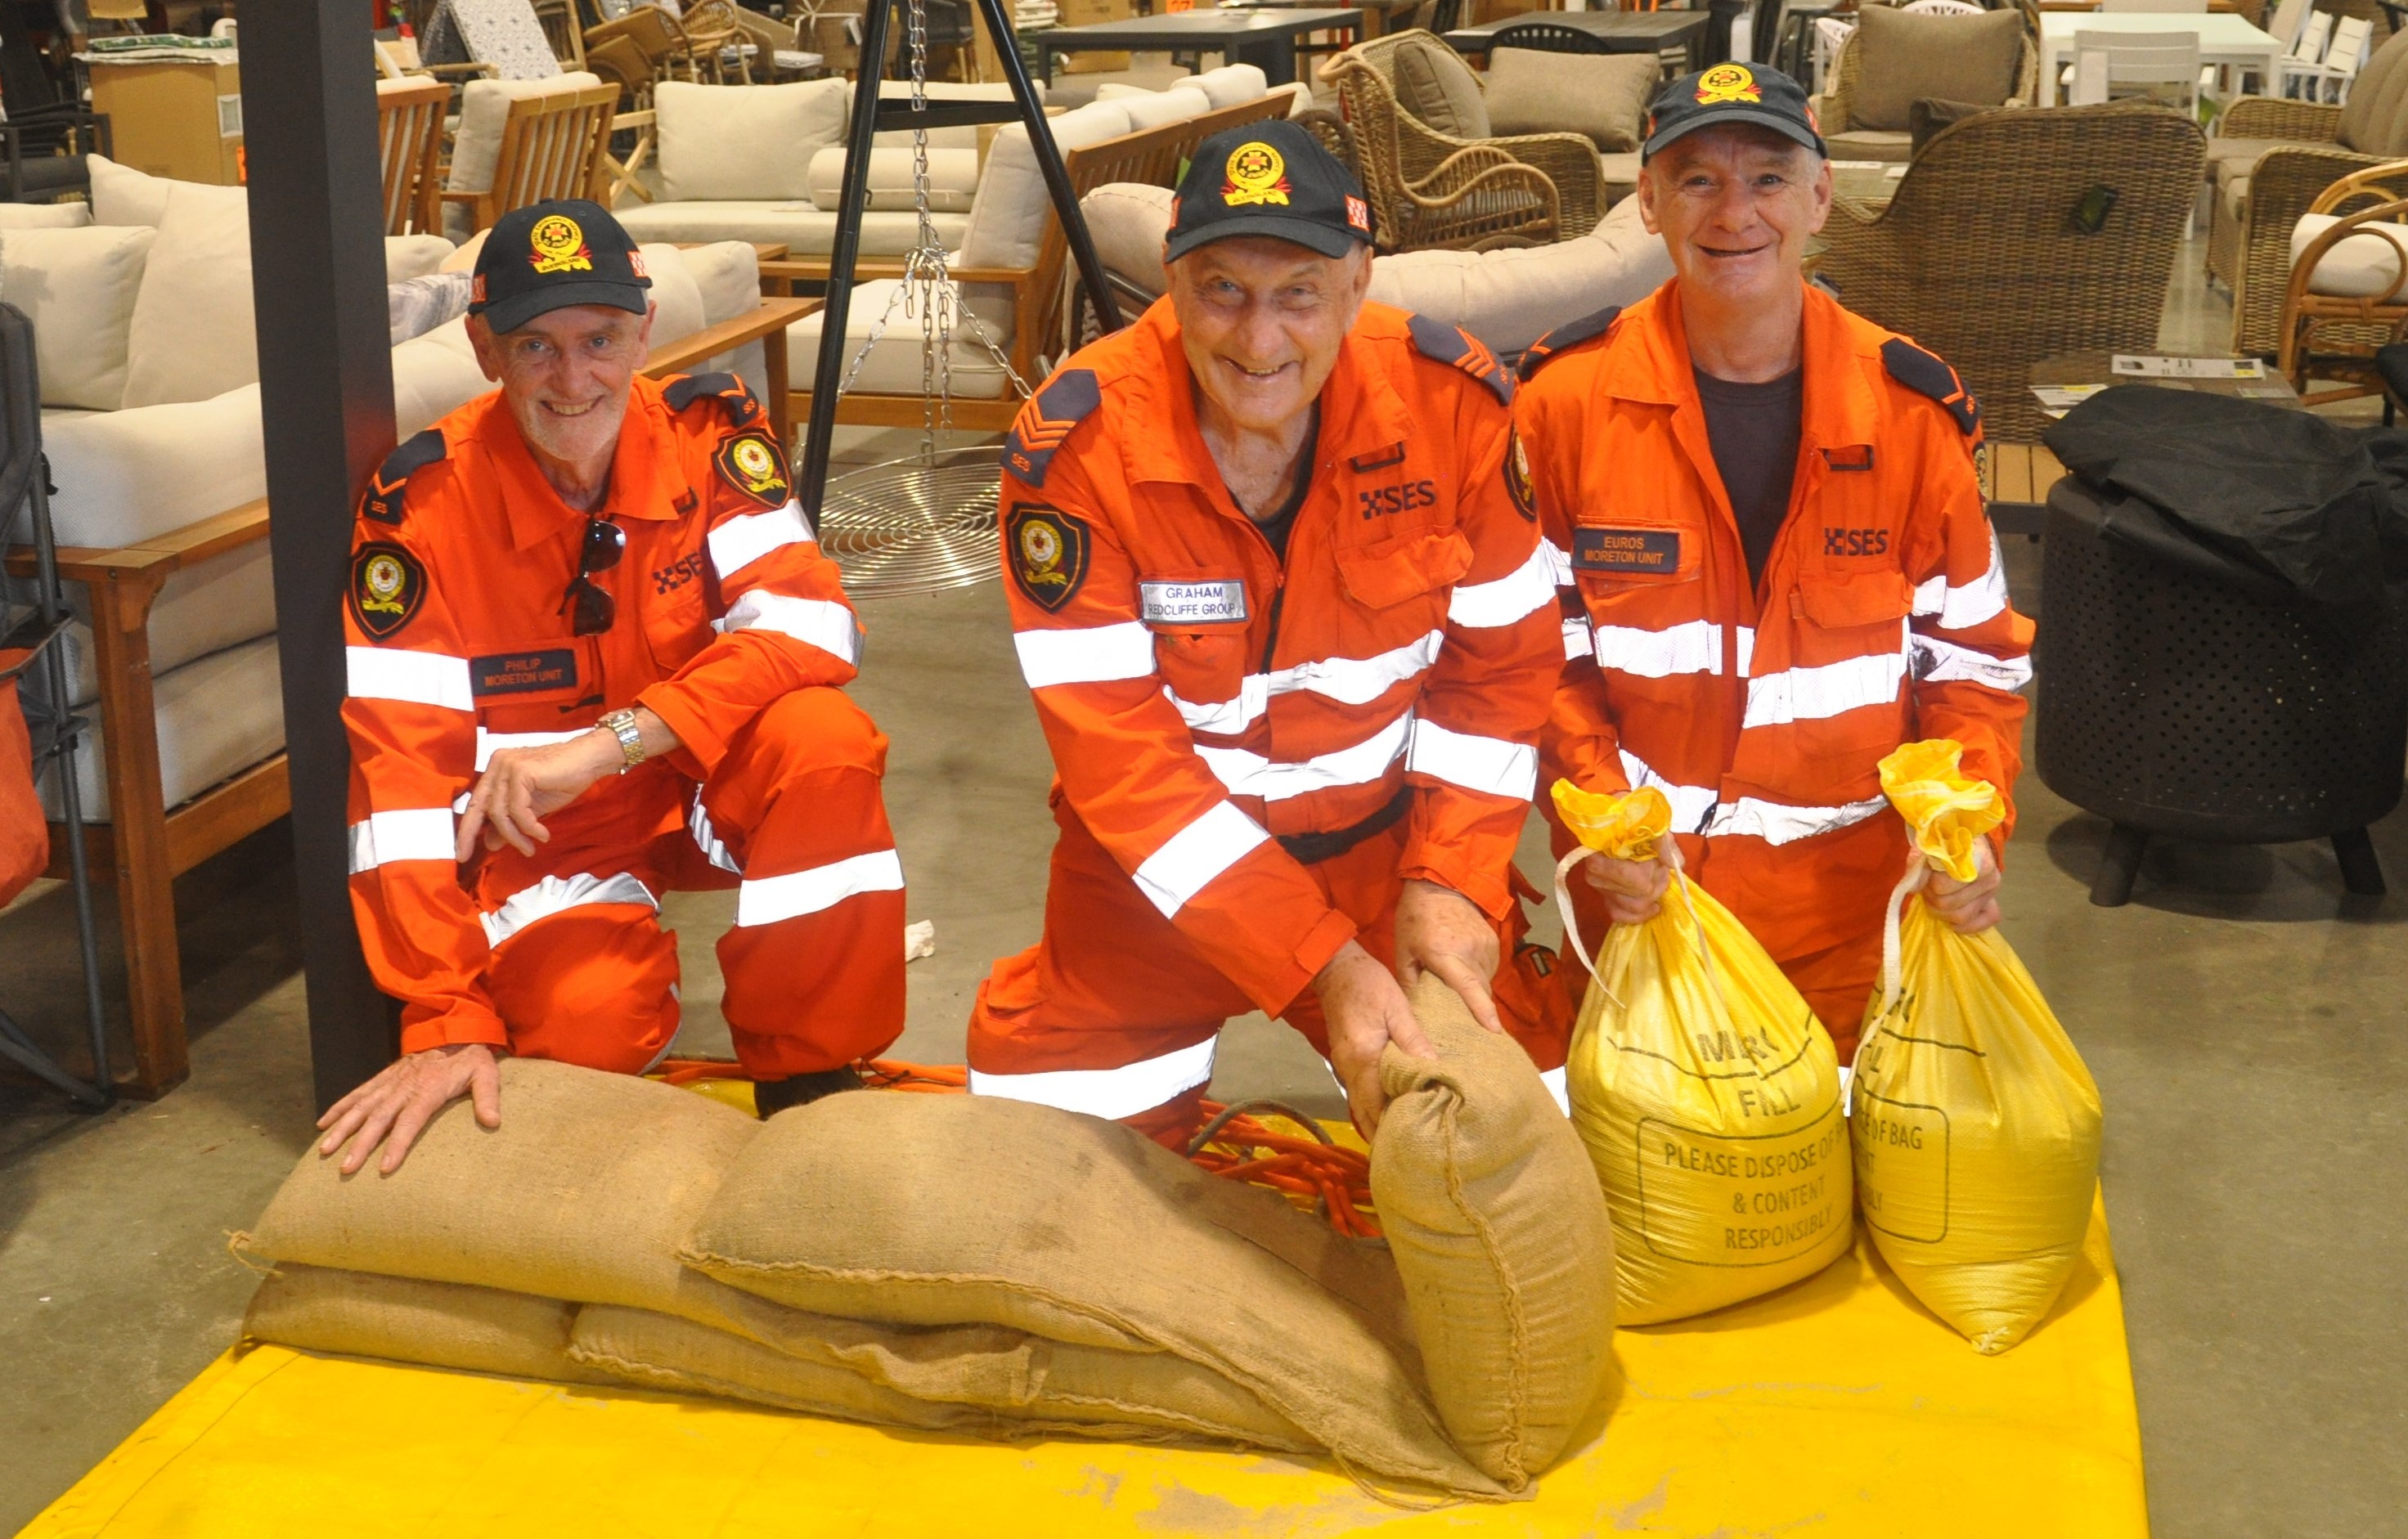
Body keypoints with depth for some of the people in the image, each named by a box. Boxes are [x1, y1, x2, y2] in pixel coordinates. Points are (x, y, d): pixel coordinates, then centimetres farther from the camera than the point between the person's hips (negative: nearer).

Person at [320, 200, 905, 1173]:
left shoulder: (709, 434, -13)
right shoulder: (424, 502, -19)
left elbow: (810, 627, -25)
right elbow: (402, 770, -21)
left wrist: (607, 742, -37)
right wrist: (446, 1023, -28)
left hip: (706, 784, 2)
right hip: (541, 834, -2)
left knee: (823, 740, -30)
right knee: (586, 1019, -32)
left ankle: (808, 1093, -13)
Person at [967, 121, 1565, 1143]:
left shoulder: (1453, 403, -17)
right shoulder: (1075, 450, -24)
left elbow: (1501, 662, -4)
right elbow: (1115, 751, -24)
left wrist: (1451, 879, -15)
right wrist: (1323, 964, -29)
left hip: (1387, 840, 2)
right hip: (1161, 864, -1)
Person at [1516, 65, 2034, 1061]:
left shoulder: (1911, 410, -4)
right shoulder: (1566, 399, -8)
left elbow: (1971, 651, 3)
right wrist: (1594, 802, -15)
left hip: (1844, 892, 1)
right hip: (1638, 881, -1)